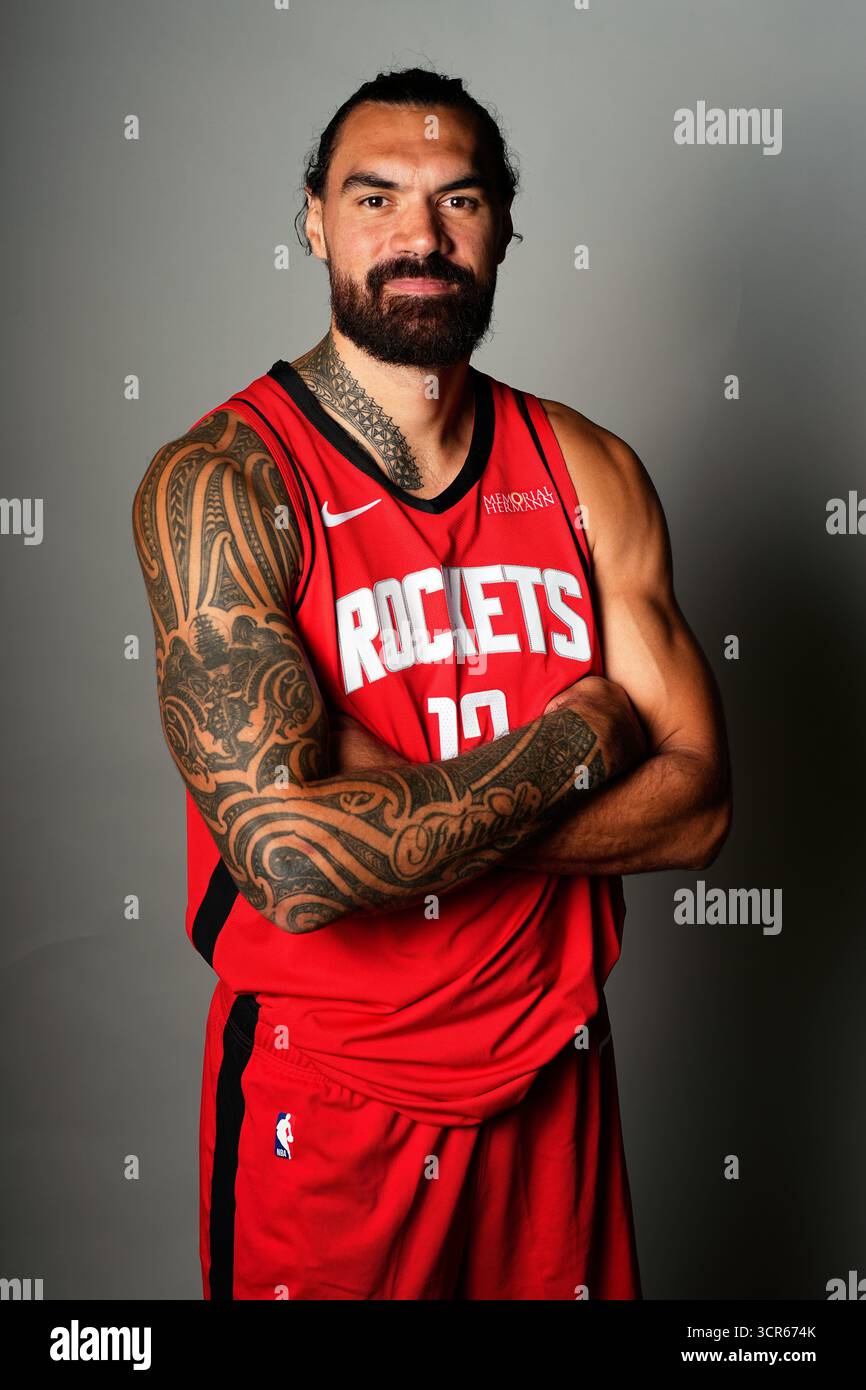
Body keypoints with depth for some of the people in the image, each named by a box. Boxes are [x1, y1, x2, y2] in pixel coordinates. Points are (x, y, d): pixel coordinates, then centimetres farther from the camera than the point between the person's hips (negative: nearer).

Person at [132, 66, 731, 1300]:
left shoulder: (590, 472, -2)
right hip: (321, 1107, -3)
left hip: (553, 1073, 4)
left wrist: (386, 811, -20)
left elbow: (696, 804, -8)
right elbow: (296, 862, -28)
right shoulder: (219, 483, -16)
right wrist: (579, 735, -17)